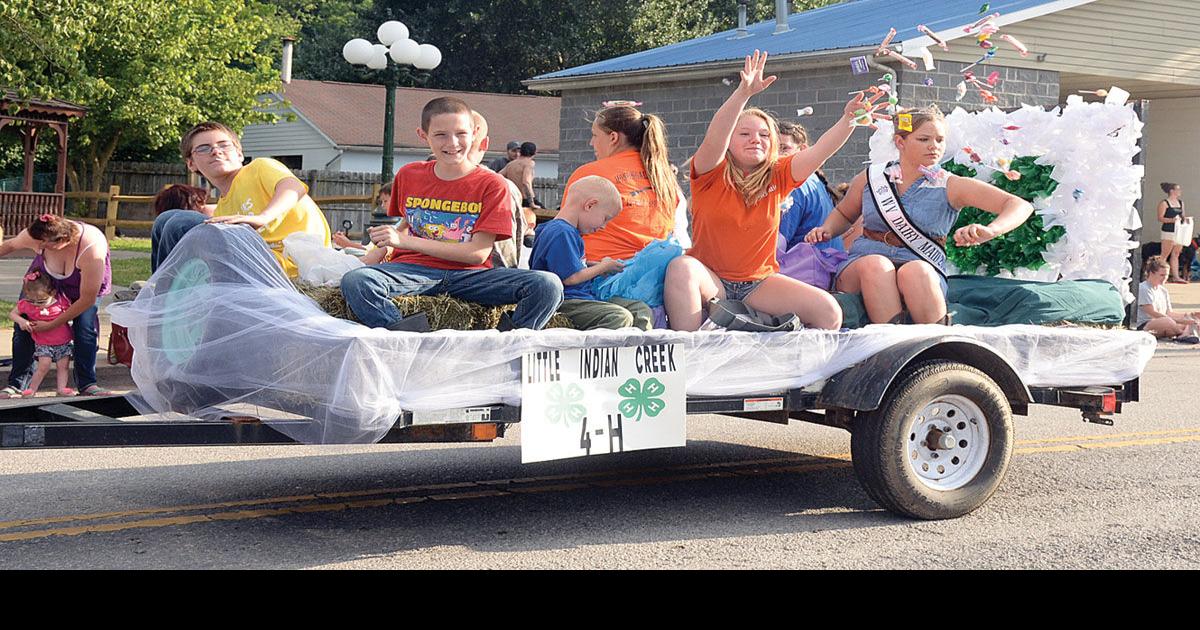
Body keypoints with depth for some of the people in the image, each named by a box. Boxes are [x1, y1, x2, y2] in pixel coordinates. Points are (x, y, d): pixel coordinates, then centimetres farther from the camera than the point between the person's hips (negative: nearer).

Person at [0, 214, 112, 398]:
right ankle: (17, 384, 1)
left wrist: (51, 325, -28)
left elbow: (87, 300, -34)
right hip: (45, 278, 3)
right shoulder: (34, 235, -33)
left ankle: (87, 384, -6)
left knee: (85, 327, -19)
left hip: (86, 282, -3)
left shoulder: (91, 250, -44)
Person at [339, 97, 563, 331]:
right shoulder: (408, 175, 12)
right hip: (414, 270, 2)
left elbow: (479, 253, -8)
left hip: (469, 276, -2)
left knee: (548, 285, -27)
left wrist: (405, 241, -11)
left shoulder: (491, 184, 0)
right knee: (354, 281, -32)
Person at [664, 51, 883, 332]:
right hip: (710, 278, -2)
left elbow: (820, 151, -7)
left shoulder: (778, 176, 5)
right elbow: (714, 138, -25)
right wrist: (744, 92, -39)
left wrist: (848, 119, -26)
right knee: (681, 267, -37)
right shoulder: (711, 174, -5)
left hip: (759, 282, 3)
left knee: (829, 312, -19)